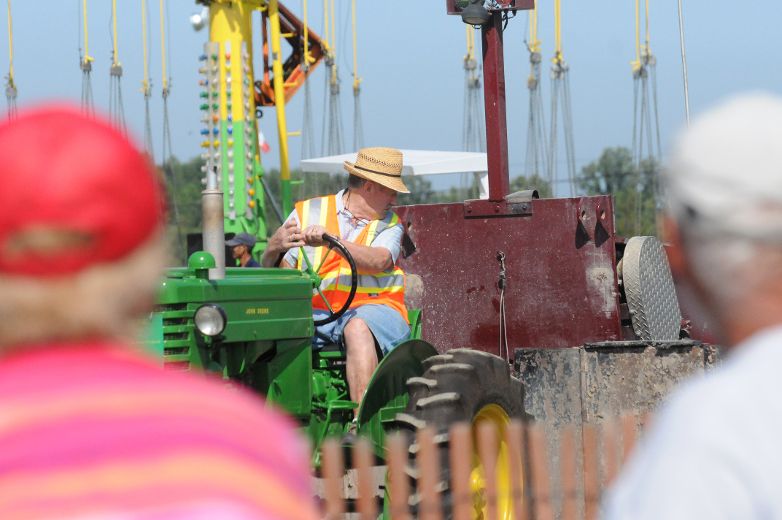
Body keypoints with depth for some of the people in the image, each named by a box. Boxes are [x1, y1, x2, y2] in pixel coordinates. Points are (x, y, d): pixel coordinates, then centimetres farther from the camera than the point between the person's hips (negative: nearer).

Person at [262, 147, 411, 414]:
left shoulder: (390, 225, 12)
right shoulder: (308, 212, 11)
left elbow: (379, 261, -12)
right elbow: (273, 271, 4)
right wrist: (275, 248, -20)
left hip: (372, 308, -1)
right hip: (314, 313, 1)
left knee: (357, 328, -36)